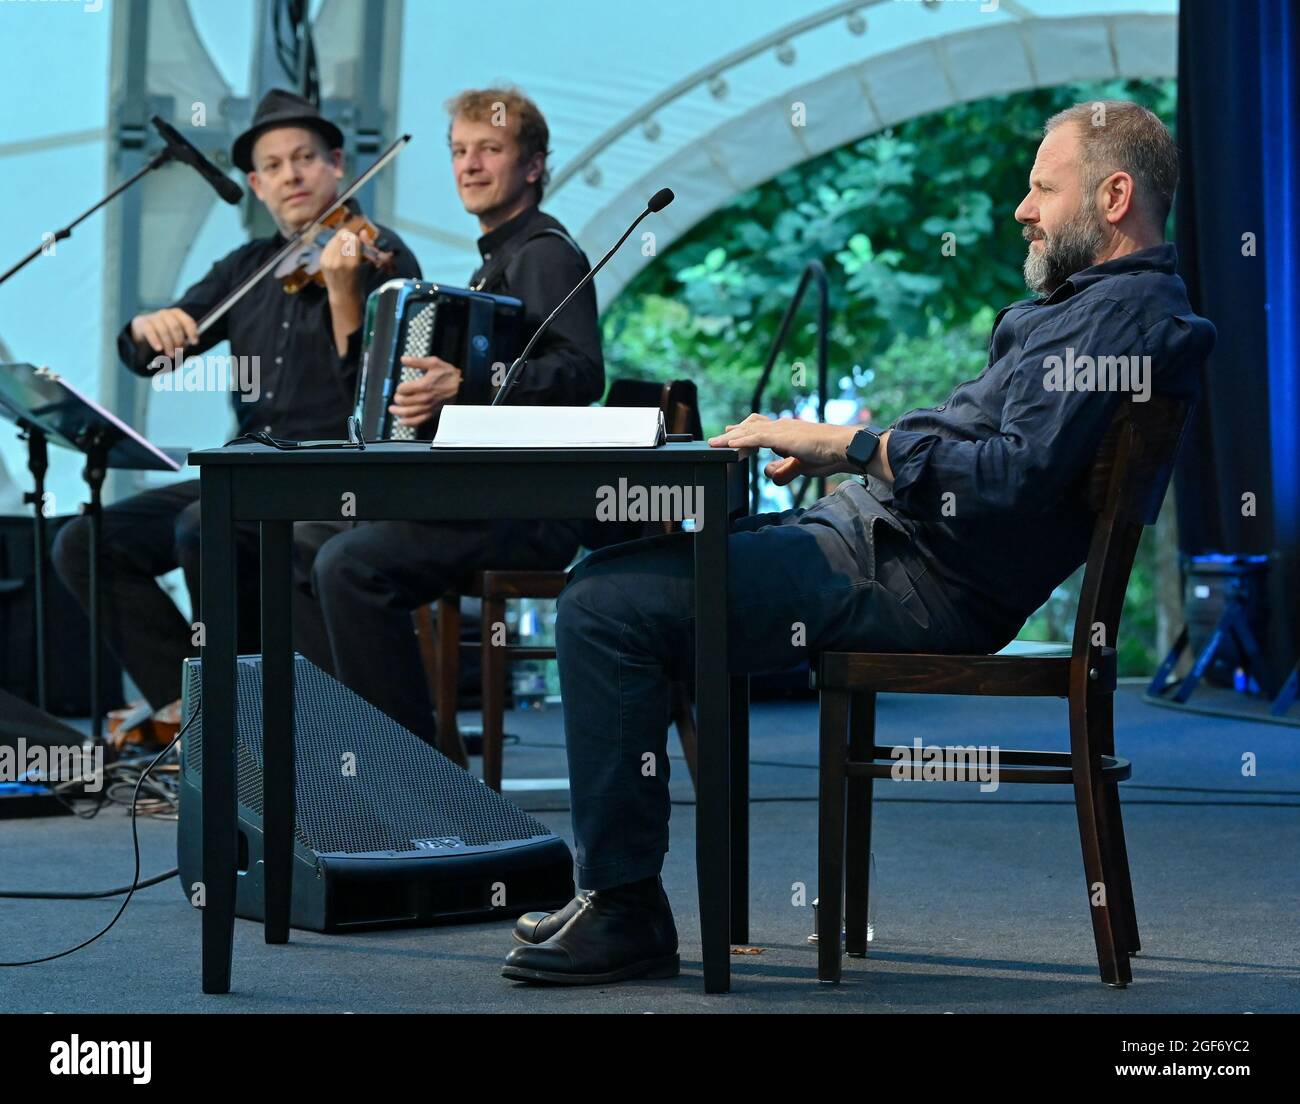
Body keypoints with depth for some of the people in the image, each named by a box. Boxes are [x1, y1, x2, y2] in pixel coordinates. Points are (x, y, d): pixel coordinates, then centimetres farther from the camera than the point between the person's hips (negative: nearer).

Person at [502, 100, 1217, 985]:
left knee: (606, 606, -19)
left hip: (915, 582, -12)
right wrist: (836, 449, 14)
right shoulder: (1093, 301, 21)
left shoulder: (1127, 313, -13)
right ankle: (611, 879, 13)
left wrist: (851, 445, -20)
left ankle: (623, 912, -12)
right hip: (881, 531, 12)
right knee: (619, 572, 17)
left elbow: (1020, 474, -26)